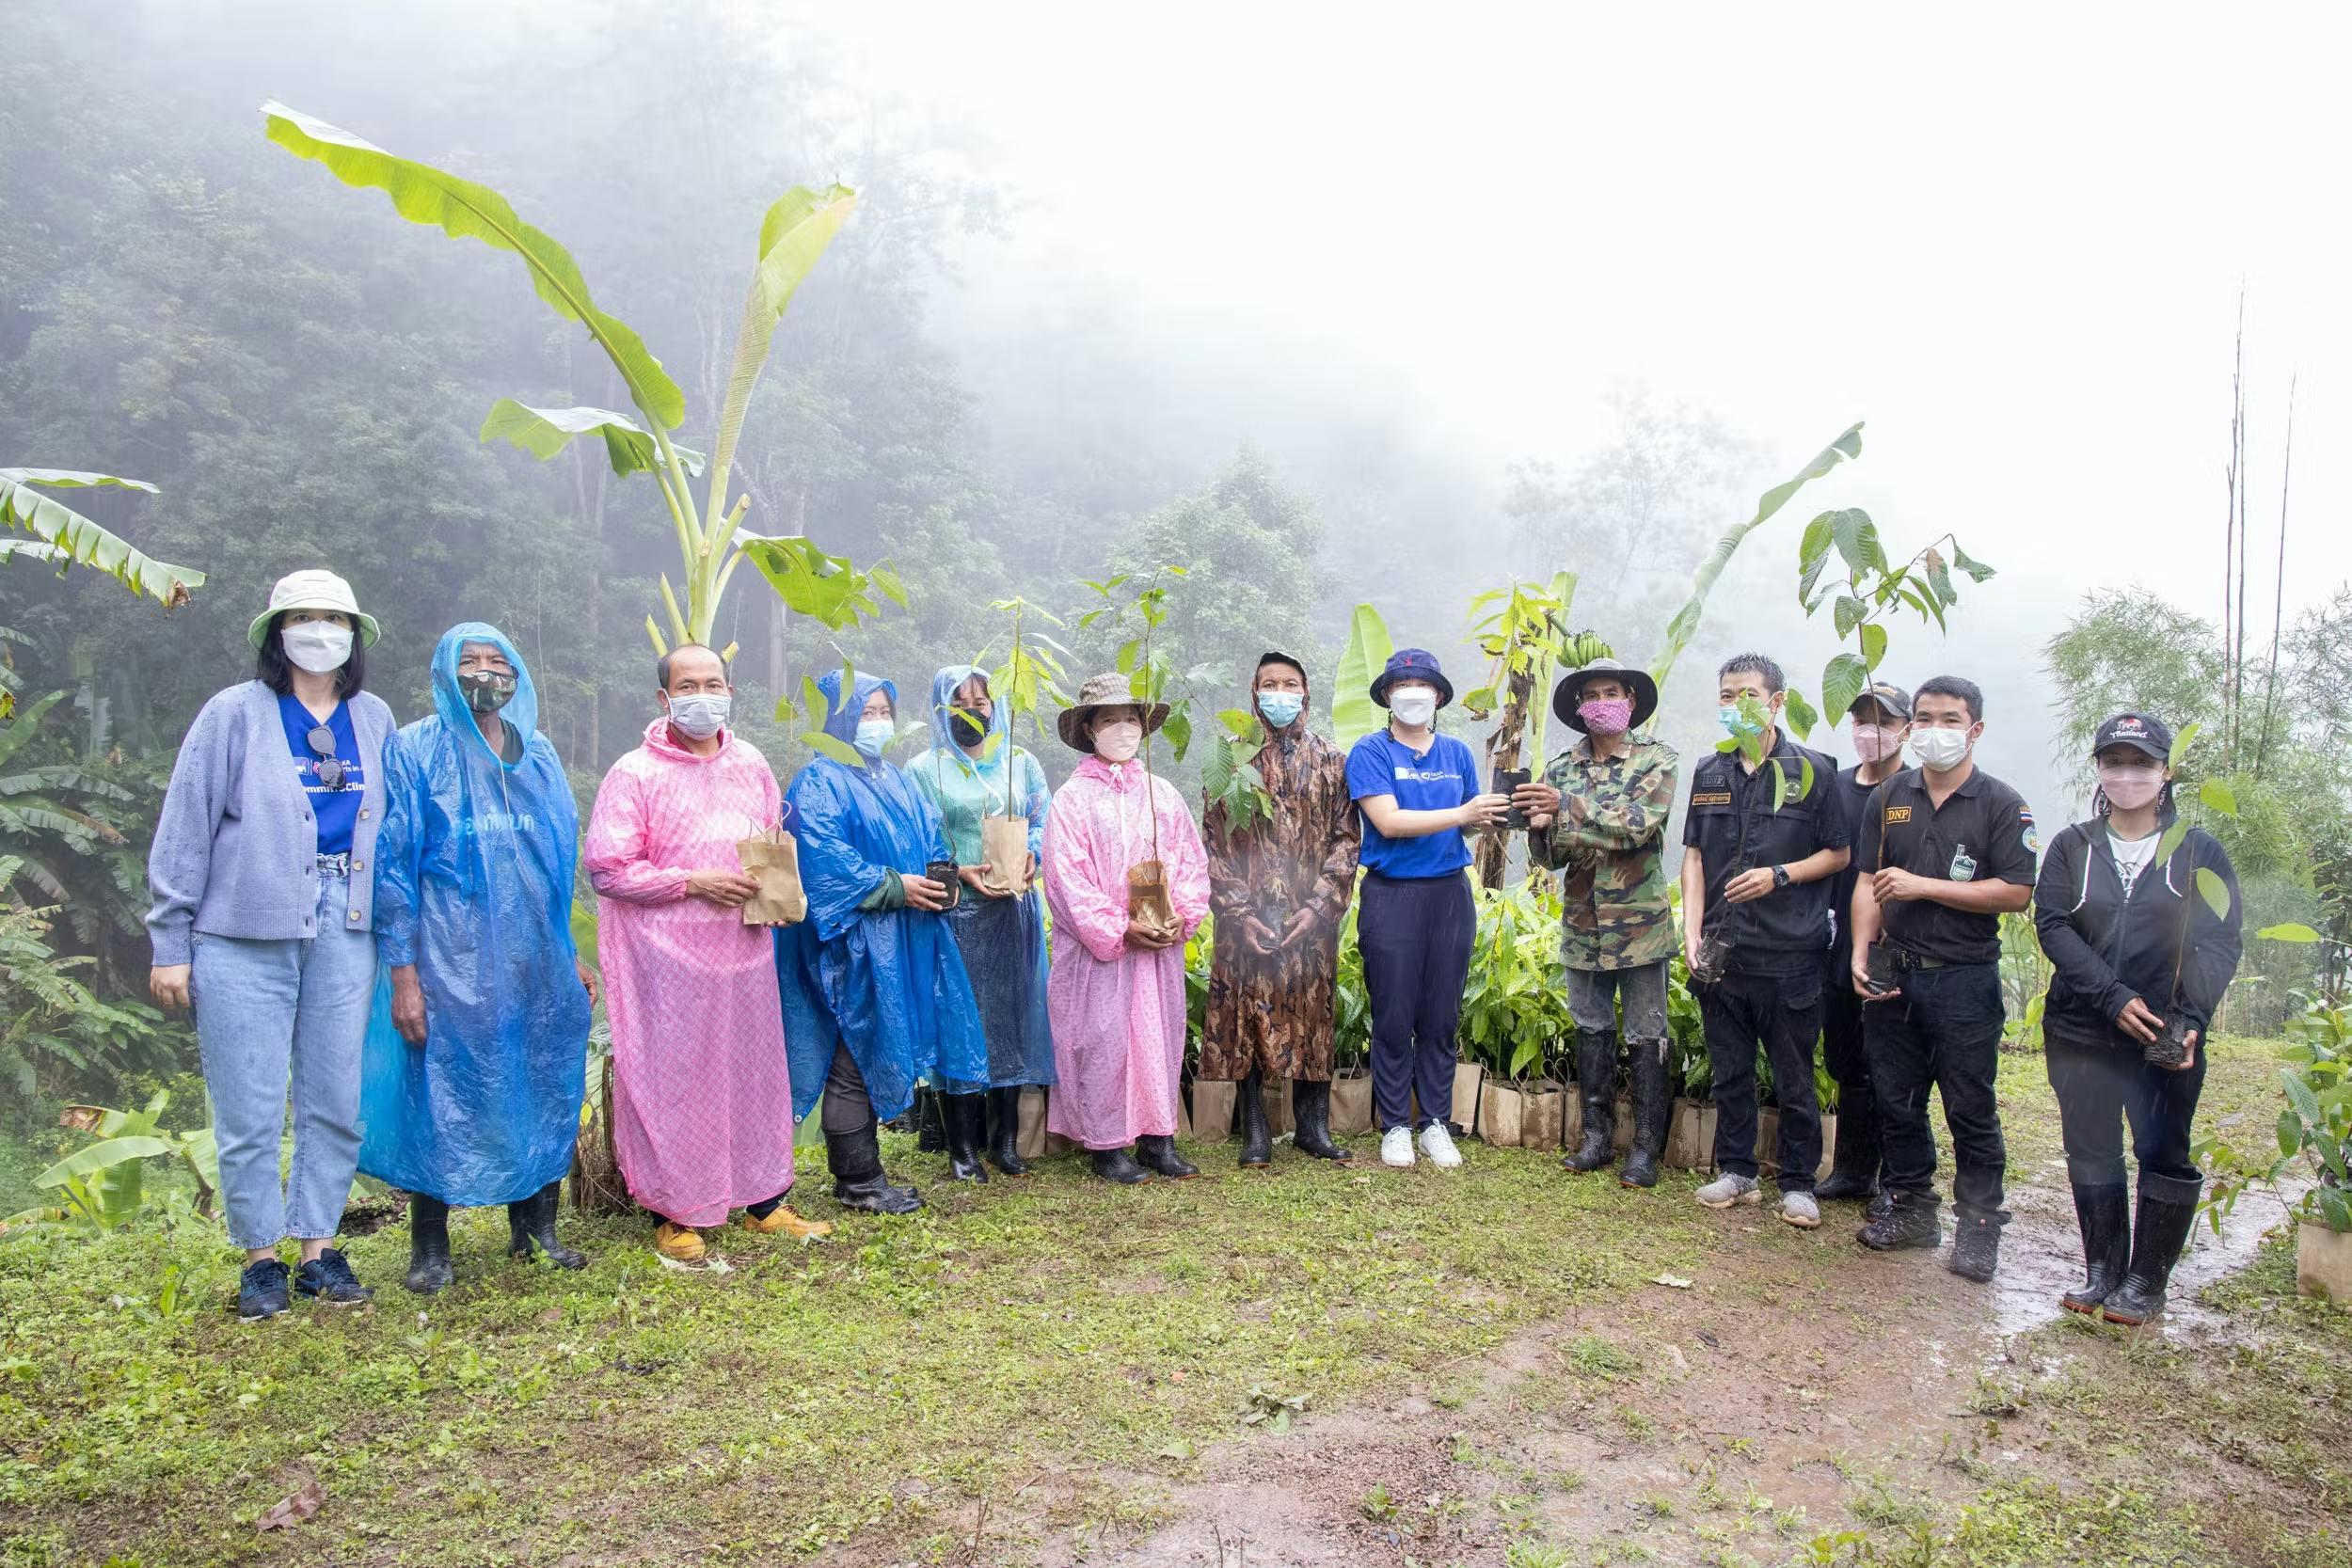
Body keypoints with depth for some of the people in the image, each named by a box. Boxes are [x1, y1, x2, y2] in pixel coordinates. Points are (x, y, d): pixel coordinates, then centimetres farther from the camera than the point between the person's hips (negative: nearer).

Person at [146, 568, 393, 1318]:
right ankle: (260, 1257, 19)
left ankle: (320, 1247, 22)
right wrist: (169, 944, -3)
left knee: (338, 1102, 8)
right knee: (251, 1108, 3)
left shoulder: (373, 719, 10)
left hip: (344, 930, 3)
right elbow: (184, 830, -1)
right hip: (246, 933, -3)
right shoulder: (235, 714, -1)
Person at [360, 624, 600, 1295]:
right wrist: (403, 973, -11)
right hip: (451, 964, -4)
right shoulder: (415, 751, -2)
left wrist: (570, 957, 15)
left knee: (541, 1092, 9)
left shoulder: (538, 754, 12)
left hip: (536, 964, 5)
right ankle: (429, 1249, 16)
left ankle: (533, 1228, 24)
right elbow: (393, 865, -6)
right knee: (442, 1095, 2)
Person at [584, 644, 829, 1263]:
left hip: (744, 947, 5)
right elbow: (606, 869, -11)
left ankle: (763, 1201, 23)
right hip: (667, 954, -5)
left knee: (755, 1069, 10)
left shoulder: (751, 764, 11)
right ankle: (674, 1215, 16)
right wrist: (693, 881, -16)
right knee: (671, 1079, 1)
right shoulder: (634, 774, -6)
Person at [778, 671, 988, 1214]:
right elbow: (824, 861, -20)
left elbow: (930, 841, 18)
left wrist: (940, 879, -4)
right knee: (855, 1058, -2)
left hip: (901, 942, 8)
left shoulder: (895, 782, 19)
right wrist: (896, 887, -19)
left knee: (879, 1054, 12)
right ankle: (856, 1181, 8)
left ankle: (864, 1173, 22)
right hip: (851, 945, -8)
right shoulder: (819, 784, -8)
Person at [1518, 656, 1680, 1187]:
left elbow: (1639, 825, -20)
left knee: (1646, 1038, 2)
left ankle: (1645, 1147, 11)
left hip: (1640, 923, -4)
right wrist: (1541, 828, -16)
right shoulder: (1561, 768, 7)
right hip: (1582, 922, 4)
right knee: (1591, 1030, 11)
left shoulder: (1656, 759, -3)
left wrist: (1566, 806, -24)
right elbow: (1549, 856, 7)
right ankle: (1597, 1136, 22)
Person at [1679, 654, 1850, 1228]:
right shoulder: (1709, 772, 10)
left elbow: (1839, 855, 3)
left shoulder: (1811, 770, -2)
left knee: (1794, 1077, 5)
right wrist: (1692, 932, 1)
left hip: (1789, 951, -3)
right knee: (1729, 1070, 12)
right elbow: (1693, 855, 11)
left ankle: (1798, 1182, 18)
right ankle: (1736, 1171, 25)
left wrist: (1779, 875, -13)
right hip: (1721, 950, 4)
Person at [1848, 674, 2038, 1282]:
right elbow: (1867, 882, 7)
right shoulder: (1889, 797, 9)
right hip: (1893, 977, 4)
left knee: (1970, 1108, 3)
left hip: (1965, 980, -4)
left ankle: (1979, 1225, 14)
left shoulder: (2001, 804, -3)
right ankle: (1912, 1208, 25)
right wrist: (1860, 954, -4)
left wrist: (1923, 887, -14)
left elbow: (2017, 892, -11)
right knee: (1896, 1100, 11)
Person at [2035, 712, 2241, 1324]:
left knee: (2163, 1155, 3)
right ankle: (2103, 1270, 23)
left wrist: (2189, 1018, -20)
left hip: (2167, 1039, -1)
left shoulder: (2200, 851, 3)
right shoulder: (2072, 847, 6)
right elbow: (2053, 926, -5)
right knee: (2091, 1154, 9)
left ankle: (2147, 1280, 17)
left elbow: (2220, 943, -4)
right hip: (2081, 1032, 2)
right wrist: (2114, 997, -18)